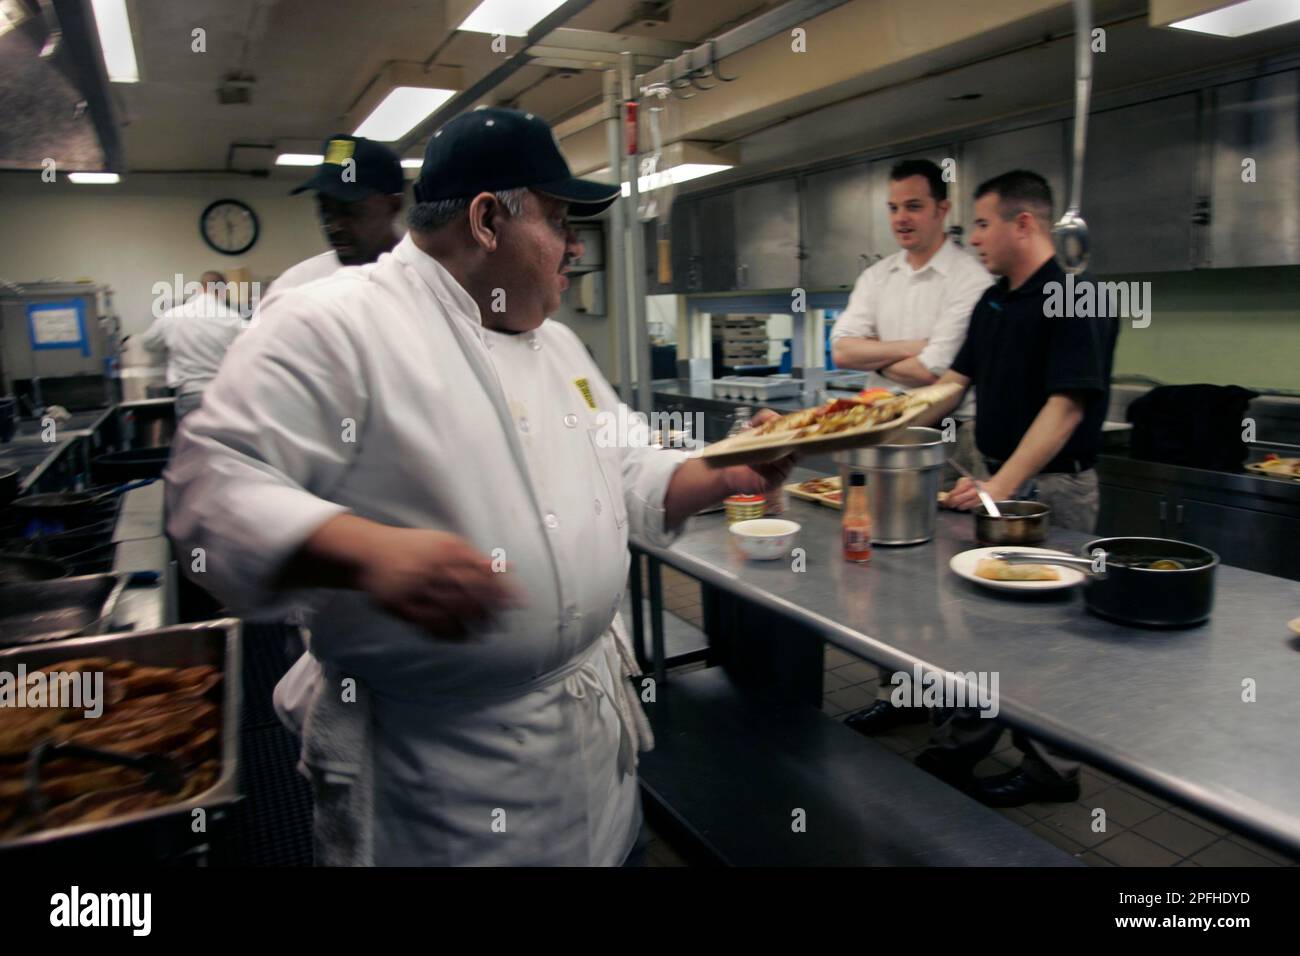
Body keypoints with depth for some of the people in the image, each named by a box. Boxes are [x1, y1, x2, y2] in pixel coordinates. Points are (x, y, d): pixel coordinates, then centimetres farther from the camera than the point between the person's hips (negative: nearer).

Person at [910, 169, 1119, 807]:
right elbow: (955, 382, 14)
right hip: (997, 479, 8)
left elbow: (1066, 405, -21)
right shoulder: (993, 303, 11)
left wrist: (1003, 485, -28)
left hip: (1051, 488, -8)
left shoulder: (1074, 298, -14)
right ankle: (964, 746, 28)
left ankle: (1051, 767, 20)